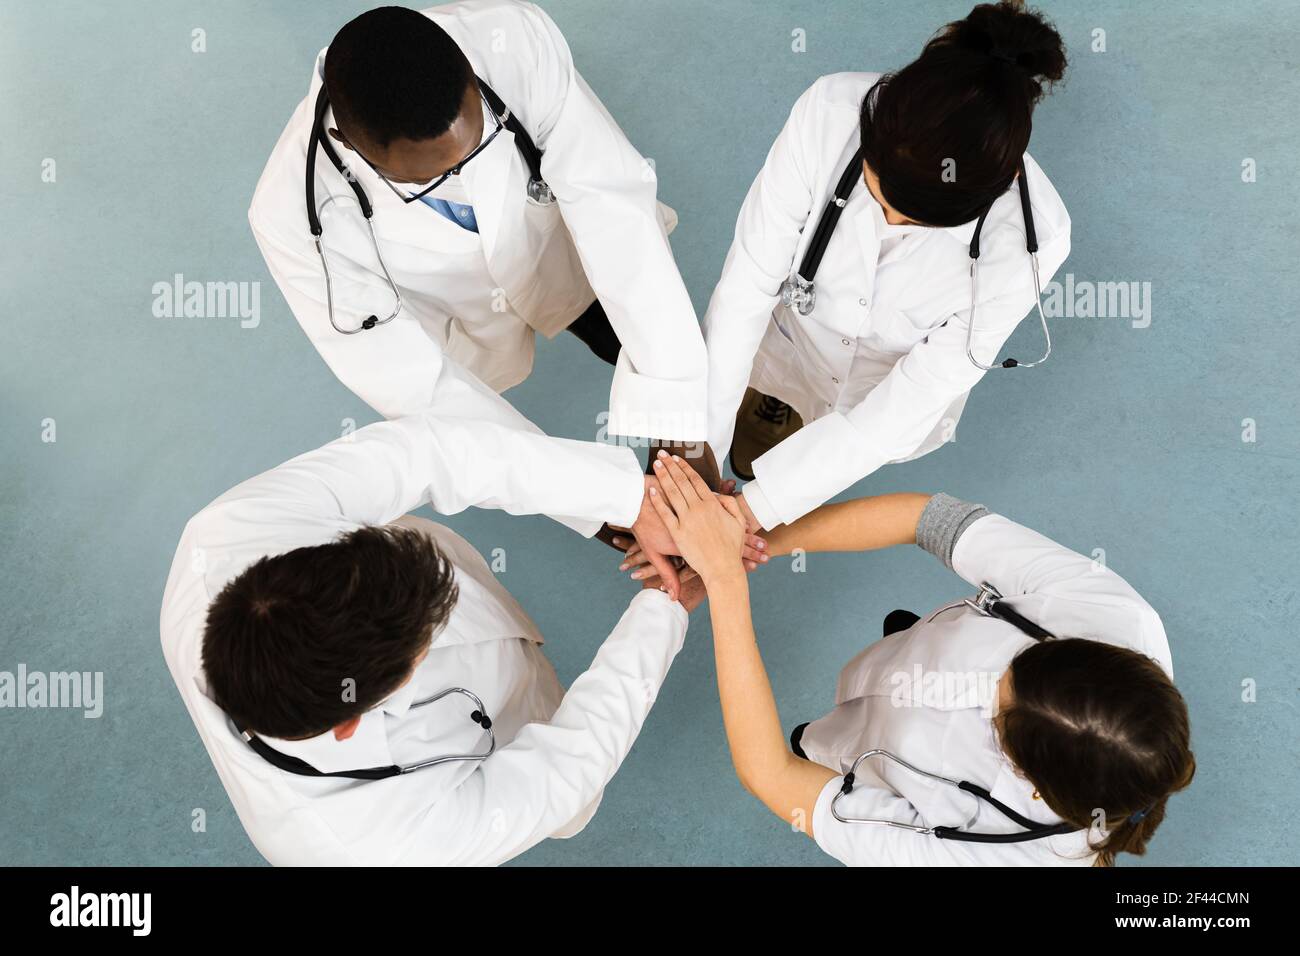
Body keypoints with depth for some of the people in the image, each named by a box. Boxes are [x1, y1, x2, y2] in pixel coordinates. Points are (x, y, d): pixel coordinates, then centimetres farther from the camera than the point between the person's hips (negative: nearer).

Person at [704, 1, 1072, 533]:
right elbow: (745, 289, -30)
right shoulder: (830, 112, -36)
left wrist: (754, 508, -37)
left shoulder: (1030, 238, -38)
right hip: (797, 326, 1)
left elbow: (905, 405, -32)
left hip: (894, 378, -1)